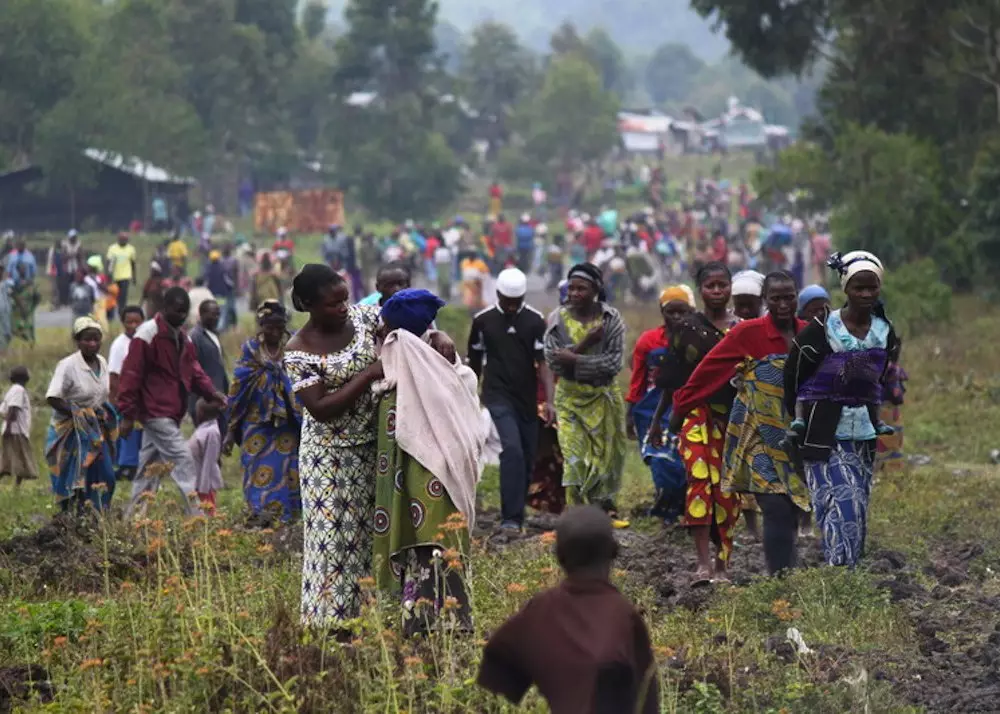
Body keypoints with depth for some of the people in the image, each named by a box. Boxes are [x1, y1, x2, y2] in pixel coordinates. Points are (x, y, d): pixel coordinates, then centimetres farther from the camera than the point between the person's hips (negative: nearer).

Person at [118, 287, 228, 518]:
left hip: (171, 414, 9)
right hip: (155, 411, -9)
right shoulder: (148, 333, -12)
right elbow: (131, 374, -14)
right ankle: (196, 517, -17)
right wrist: (127, 414, -17)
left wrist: (211, 392, -4)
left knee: (150, 468, 12)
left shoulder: (182, 337, 15)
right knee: (183, 461, -14)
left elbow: (193, 370, 16)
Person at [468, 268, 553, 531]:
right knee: (512, 451, -20)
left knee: (527, 460, 6)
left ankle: (516, 516, 19)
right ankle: (511, 518, -23)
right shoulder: (483, 321, 2)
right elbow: (474, 364, 11)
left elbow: (543, 362, -4)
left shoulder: (535, 321, 2)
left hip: (527, 401, 3)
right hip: (498, 398, -3)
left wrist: (549, 401, -14)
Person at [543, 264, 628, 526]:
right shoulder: (558, 320, -4)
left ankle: (605, 510, 28)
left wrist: (575, 359, -21)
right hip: (570, 398, 0)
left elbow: (614, 363, -16)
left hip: (603, 398, 1)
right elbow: (554, 363, -13)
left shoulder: (611, 320, -7)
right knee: (575, 460, -10)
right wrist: (586, 343, -22)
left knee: (606, 456, 10)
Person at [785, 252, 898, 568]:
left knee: (858, 510, 6)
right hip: (825, 434, -6)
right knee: (842, 505, -16)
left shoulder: (886, 334, 6)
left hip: (865, 433, 6)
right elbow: (792, 377, -2)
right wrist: (801, 420, 1)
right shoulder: (821, 331, -10)